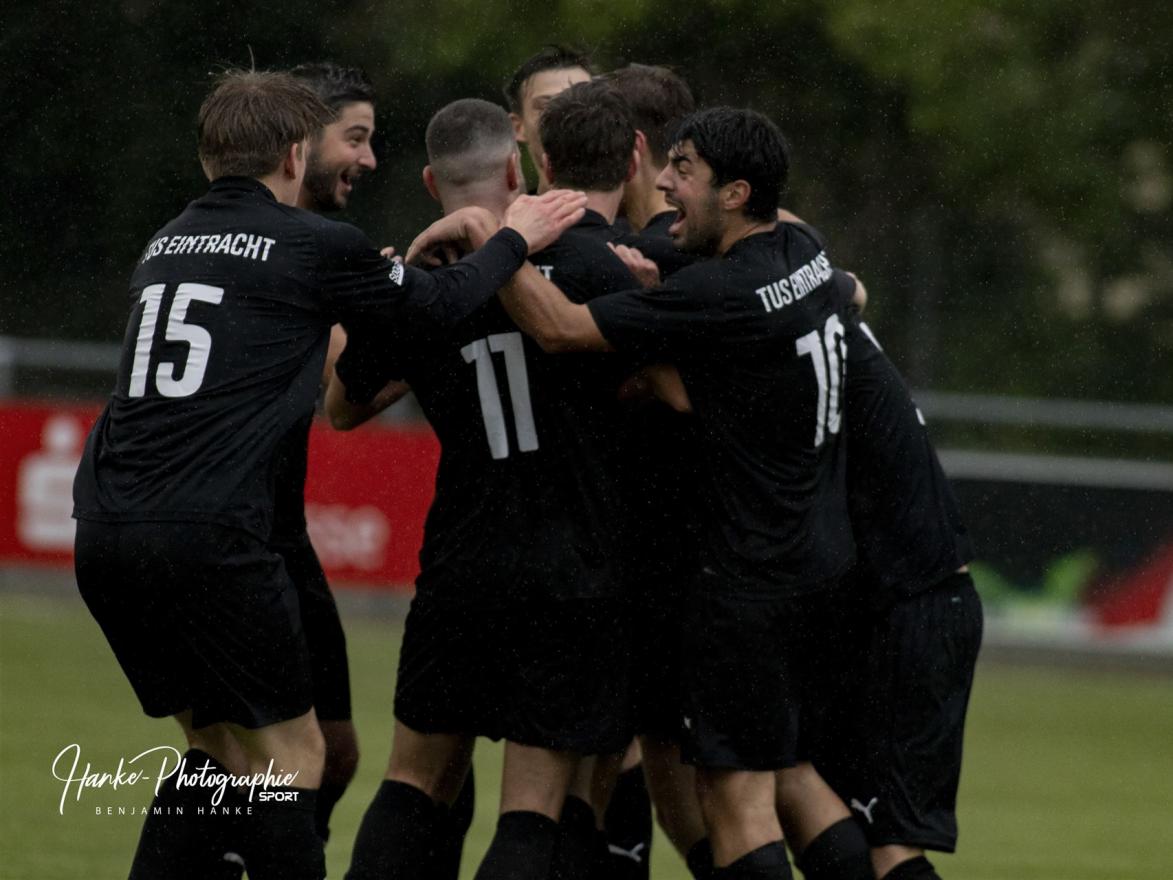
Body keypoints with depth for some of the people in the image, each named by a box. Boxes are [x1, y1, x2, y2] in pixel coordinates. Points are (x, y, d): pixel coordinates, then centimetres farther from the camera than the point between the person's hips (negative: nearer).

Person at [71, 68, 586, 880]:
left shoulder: (165, 246, 19)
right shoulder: (312, 245, -2)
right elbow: (437, 304, 11)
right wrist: (515, 239, 27)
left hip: (105, 531, 7)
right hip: (208, 533, -7)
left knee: (217, 745, 19)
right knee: (288, 753, 4)